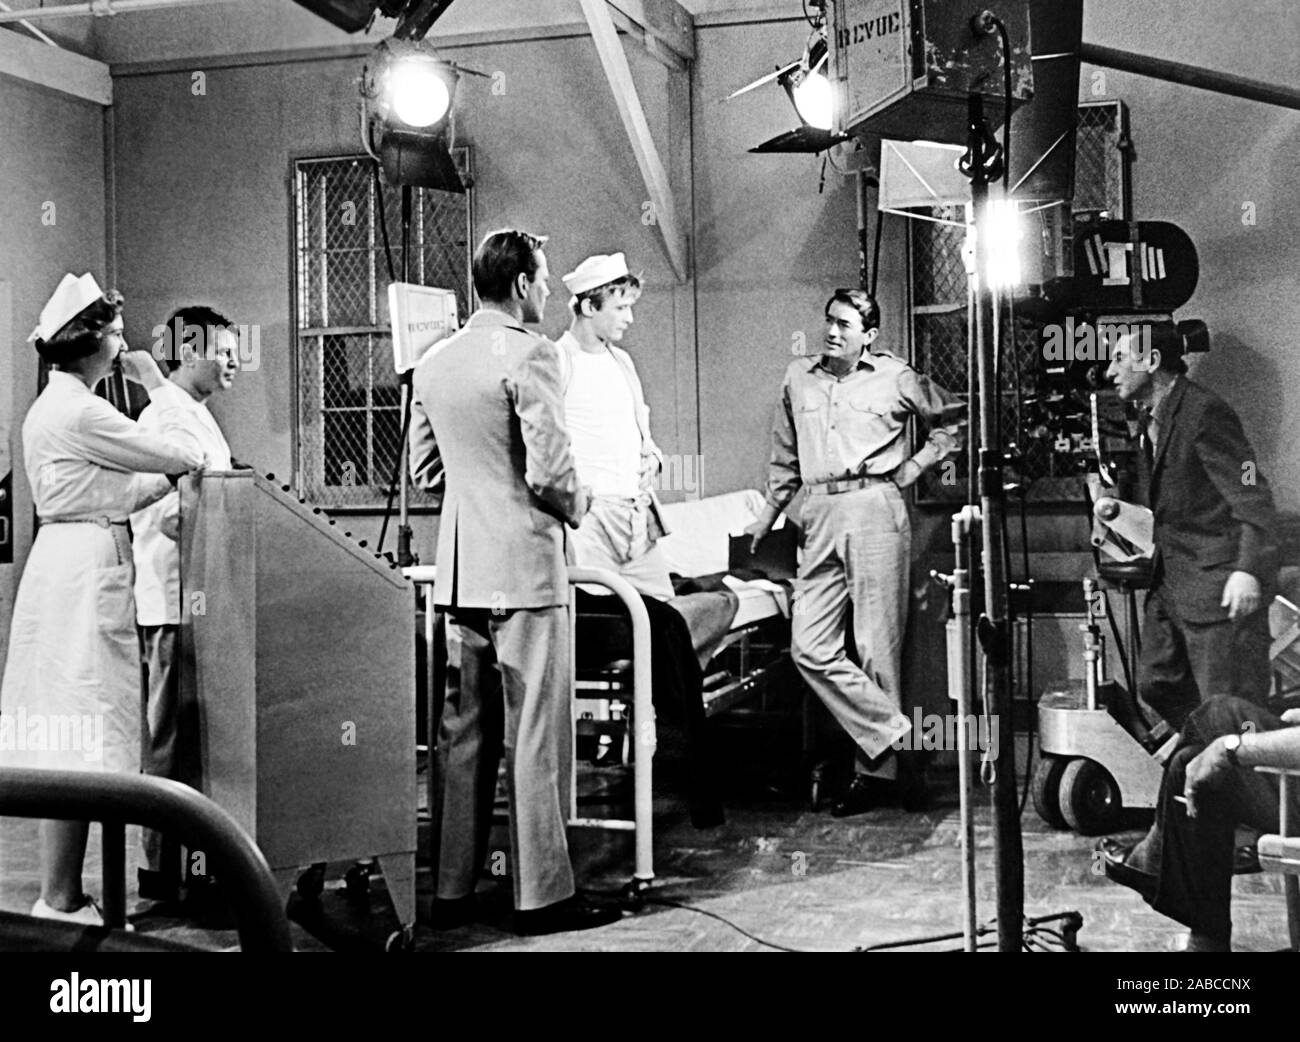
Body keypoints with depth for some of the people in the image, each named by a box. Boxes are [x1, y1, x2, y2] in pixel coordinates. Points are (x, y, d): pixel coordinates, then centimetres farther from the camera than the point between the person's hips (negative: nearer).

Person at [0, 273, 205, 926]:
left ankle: (63, 894, 18)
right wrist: (155, 385, -1)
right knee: (82, 748, -7)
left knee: (70, 744, 12)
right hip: (86, 571, -11)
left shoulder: (54, 405, 17)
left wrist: (171, 477, 13)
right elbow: (183, 456, -13)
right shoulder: (81, 412, -15)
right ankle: (59, 901, -1)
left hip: (67, 565, 11)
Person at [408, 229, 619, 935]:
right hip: (524, 565, -7)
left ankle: (452, 887, 18)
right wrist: (576, 507, 1)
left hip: (459, 570, 8)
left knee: (464, 730, 13)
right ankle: (542, 894, 4)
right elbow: (549, 469, -18)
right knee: (536, 731, -1)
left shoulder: (433, 363, 11)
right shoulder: (528, 354, -12)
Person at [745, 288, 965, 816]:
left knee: (877, 649, -3)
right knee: (809, 647, -7)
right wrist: (768, 514, 26)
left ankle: (876, 769, 4)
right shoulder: (798, 378, 16)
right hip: (820, 515, 4)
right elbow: (785, 455, 27)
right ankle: (897, 740, -2)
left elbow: (956, 418, 16)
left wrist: (917, 464, 7)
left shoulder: (895, 377, 6)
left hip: (875, 510, -4)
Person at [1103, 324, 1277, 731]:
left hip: (1221, 582, -10)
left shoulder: (1205, 412, -17)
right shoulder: (1151, 416, 13)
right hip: (1171, 581, 10)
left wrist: (1248, 570, -28)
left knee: (1227, 706, -6)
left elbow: (1252, 497, -21)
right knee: (1156, 684, 13)